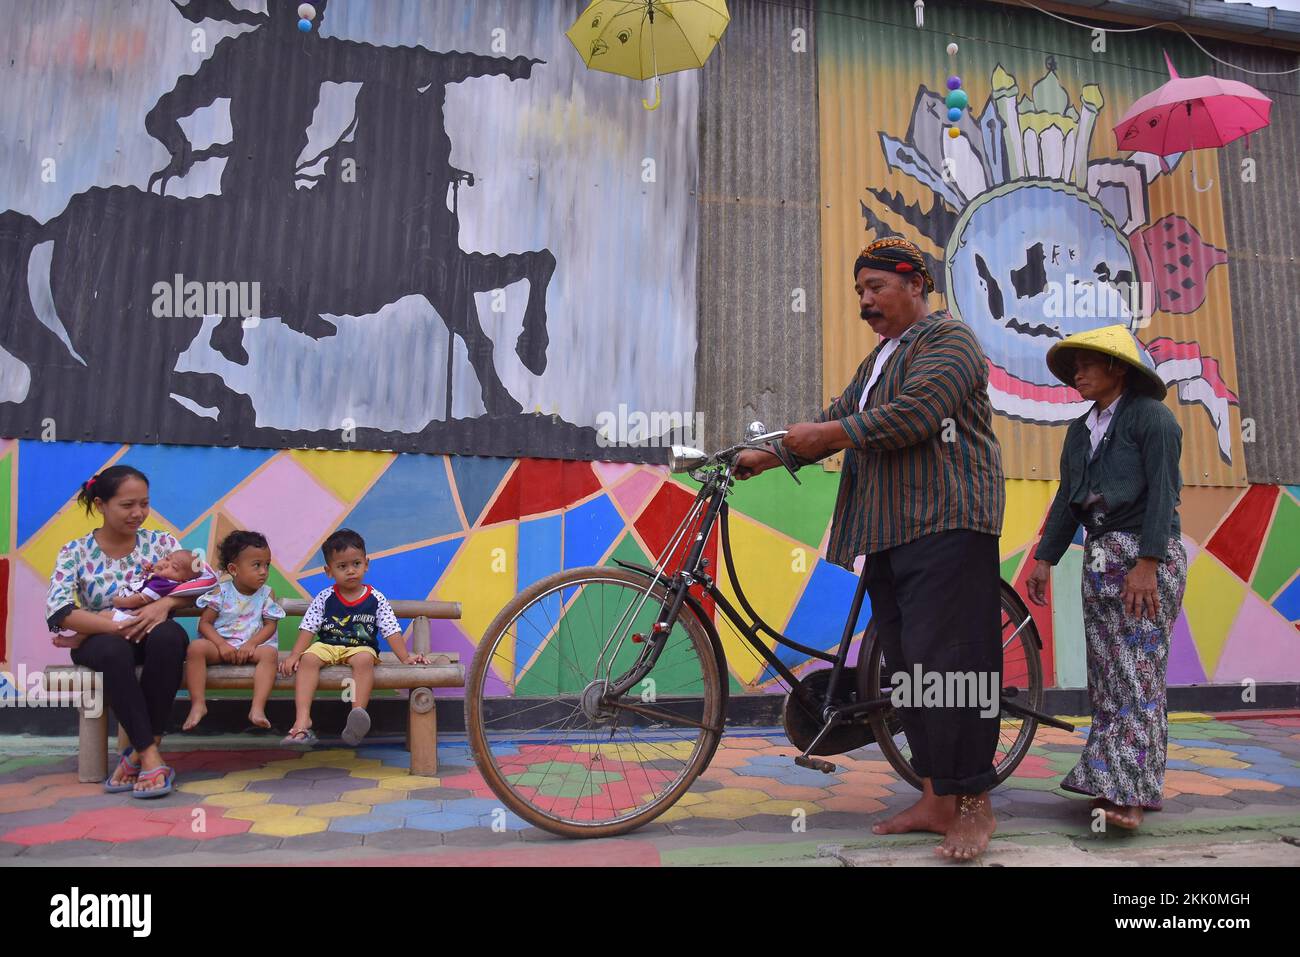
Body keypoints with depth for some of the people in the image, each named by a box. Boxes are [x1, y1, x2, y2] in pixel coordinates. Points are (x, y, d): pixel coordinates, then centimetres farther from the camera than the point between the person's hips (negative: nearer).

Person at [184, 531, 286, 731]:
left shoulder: (266, 594, 3)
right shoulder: (222, 592, 0)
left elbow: (270, 625, -1)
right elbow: (205, 623, -2)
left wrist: (251, 644, -18)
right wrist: (221, 644, -17)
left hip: (252, 646, 0)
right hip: (221, 644, 0)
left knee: (270, 653, -31)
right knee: (195, 647, -28)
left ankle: (258, 708, -39)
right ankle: (198, 704, -26)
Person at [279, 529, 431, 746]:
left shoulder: (376, 600, 2)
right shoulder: (324, 599, 4)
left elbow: (392, 632, 0)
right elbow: (308, 629, 1)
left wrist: (405, 657, -11)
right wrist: (294, 655, -14)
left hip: (361, 648, -1)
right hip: (327, 645, 2)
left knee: (365, 659, -36)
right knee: (308, 658, -29)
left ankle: (358, 713, -46)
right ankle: (302, 720, -35)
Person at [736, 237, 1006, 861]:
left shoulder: (947, 340, -1)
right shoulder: (880, 358, 27)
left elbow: (915, 412, -17)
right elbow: (841, 419, 22)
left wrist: (830, 434, -14)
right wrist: (771, 455, 12)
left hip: (945, 527, -9)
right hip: (887, 532, 9)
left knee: (946, 663, -11)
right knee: (907, 668, 8)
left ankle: (974, 804, 0)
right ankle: (935, 801, 16)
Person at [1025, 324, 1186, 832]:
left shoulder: (1151, 417, -5)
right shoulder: (1081, 430, 16)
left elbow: (1161, 491, -13)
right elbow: (1067, 498, 16)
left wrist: (1147, 563, -21)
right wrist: (1045, 558, 10)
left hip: (1147, 554, -7)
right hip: (1099, 558, 7)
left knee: (1137, 674, -9)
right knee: (1105, 675, 6)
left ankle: (1131, 791, -7)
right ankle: (1113, 780, 13)